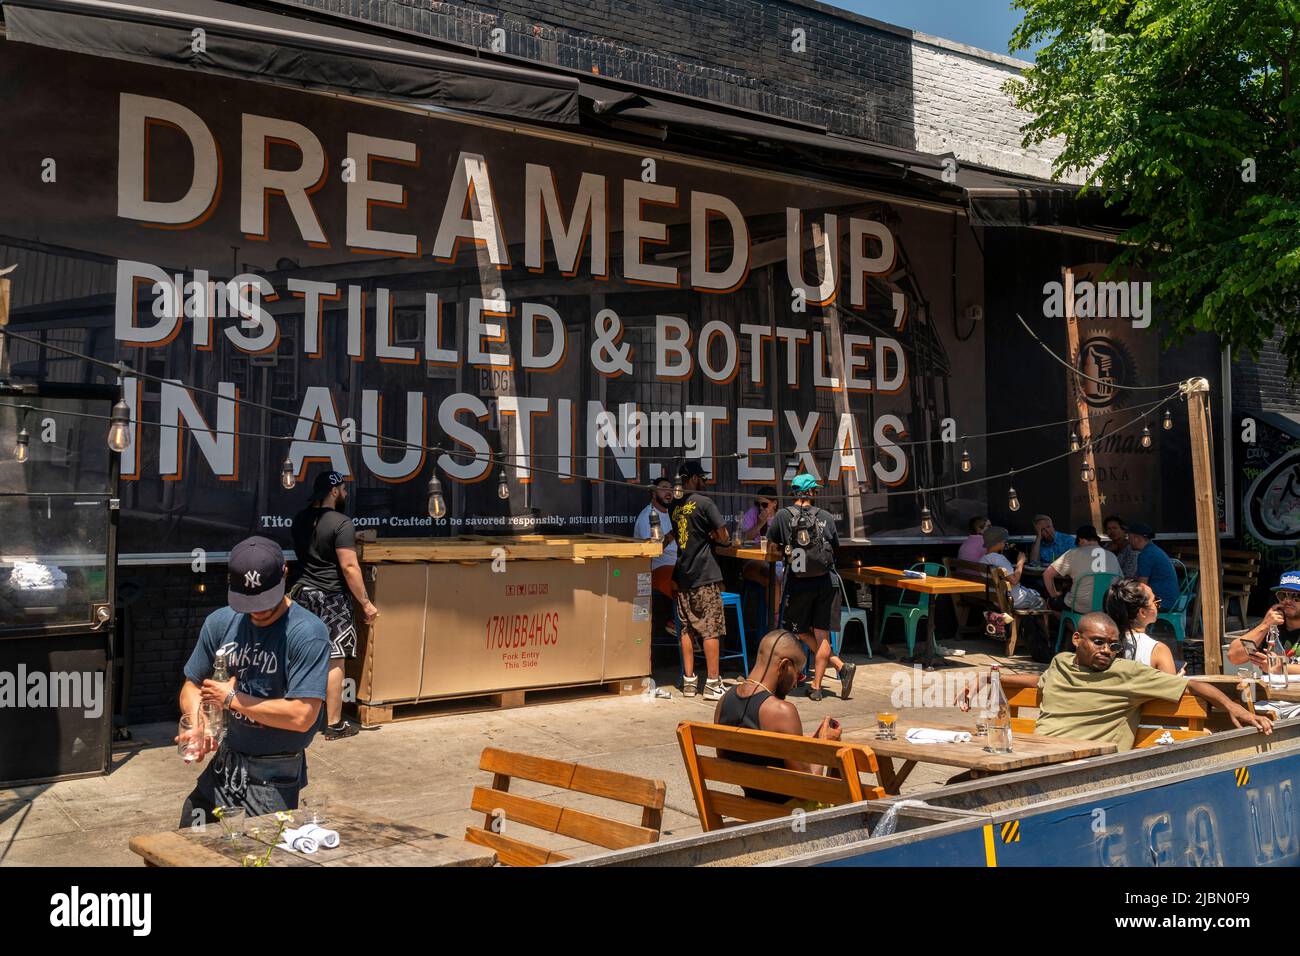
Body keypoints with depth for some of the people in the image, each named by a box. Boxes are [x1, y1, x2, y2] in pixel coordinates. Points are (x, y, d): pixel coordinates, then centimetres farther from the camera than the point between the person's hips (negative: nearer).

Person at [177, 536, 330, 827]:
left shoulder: (309, 633, -19)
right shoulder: (220, 622, 0)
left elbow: (302, 716, -25)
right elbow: (192, 686, 11)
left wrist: (232, 698, -15)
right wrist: (197, 724, -12)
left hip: (274, 778, -6)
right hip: (225, 763, 6)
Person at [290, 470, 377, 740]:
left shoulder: (300, 519, 8)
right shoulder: (342, 523, -16)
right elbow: (349, 567, -19)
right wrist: (366, 603, -13)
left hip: (302, 593, 7)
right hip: (331, 598, -7)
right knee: (334, 662, -1)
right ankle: (334, 725, 4)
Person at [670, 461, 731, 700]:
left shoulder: (676, 507, 11)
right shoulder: (704, 503, -10)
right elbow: (723, 537, -10)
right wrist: (711, 535, 9)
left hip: (682, 575, 7)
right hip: (705, 575, -7)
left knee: (687, 629, 10)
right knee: (711, 629, -2)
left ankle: (689, 680, 13)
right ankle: (712, 684, -2)